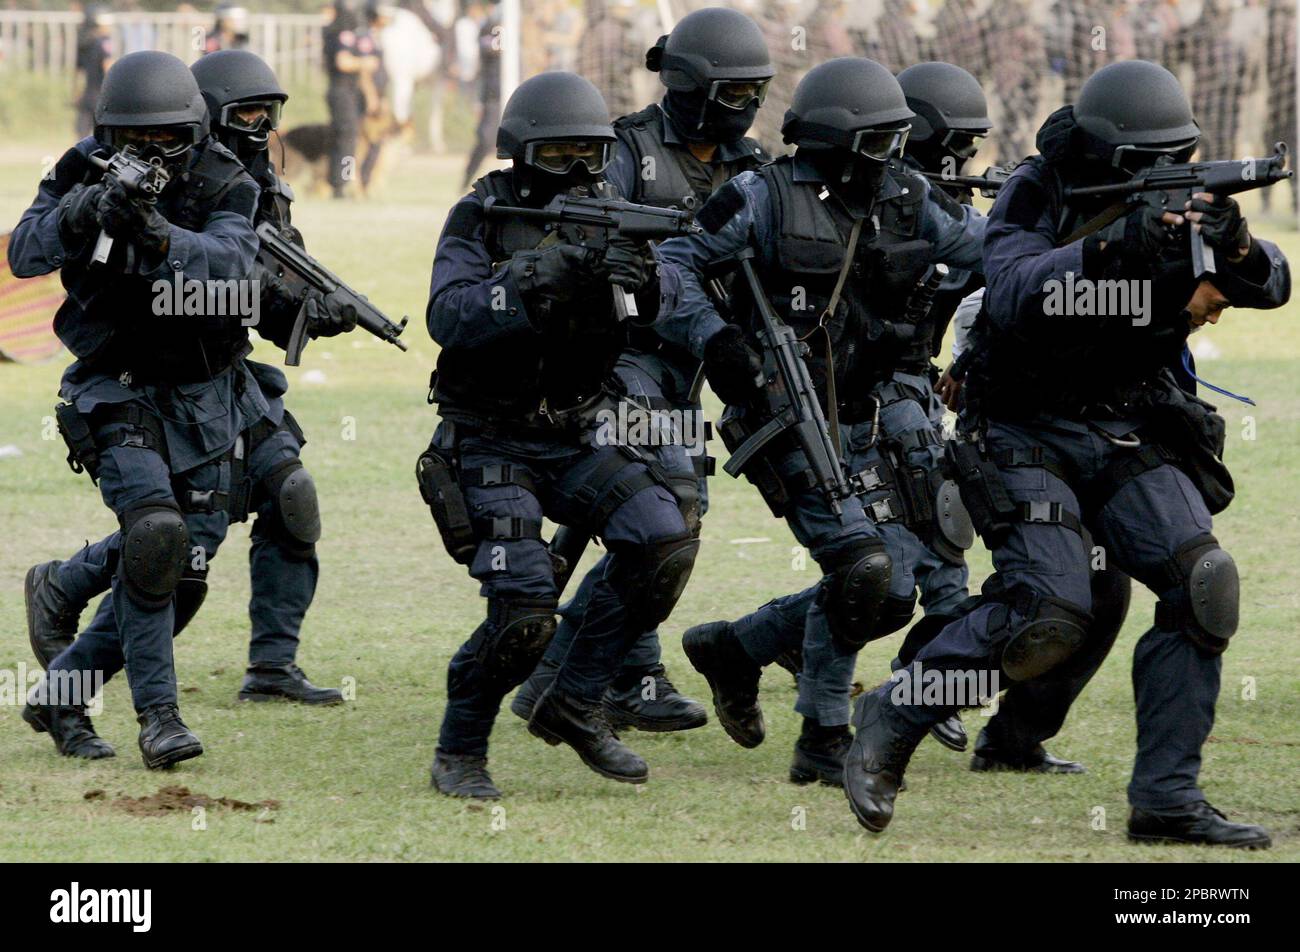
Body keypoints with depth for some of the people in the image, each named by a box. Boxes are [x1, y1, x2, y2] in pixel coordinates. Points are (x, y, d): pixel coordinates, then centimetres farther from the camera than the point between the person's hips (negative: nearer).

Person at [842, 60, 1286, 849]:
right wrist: (1117, 245, -43)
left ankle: (1166, 799, -9)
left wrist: (1236, 247, -31)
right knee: (1050, 617, -22)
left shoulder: (1175, 201, 2)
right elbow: (1014, 297, -30)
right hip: (1029, 433, -5)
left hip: (1128, 435, 5)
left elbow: (1270, 285, -7)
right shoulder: (1038, 196, -12)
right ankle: (891, 721, -1)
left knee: (1202, 584, -16)